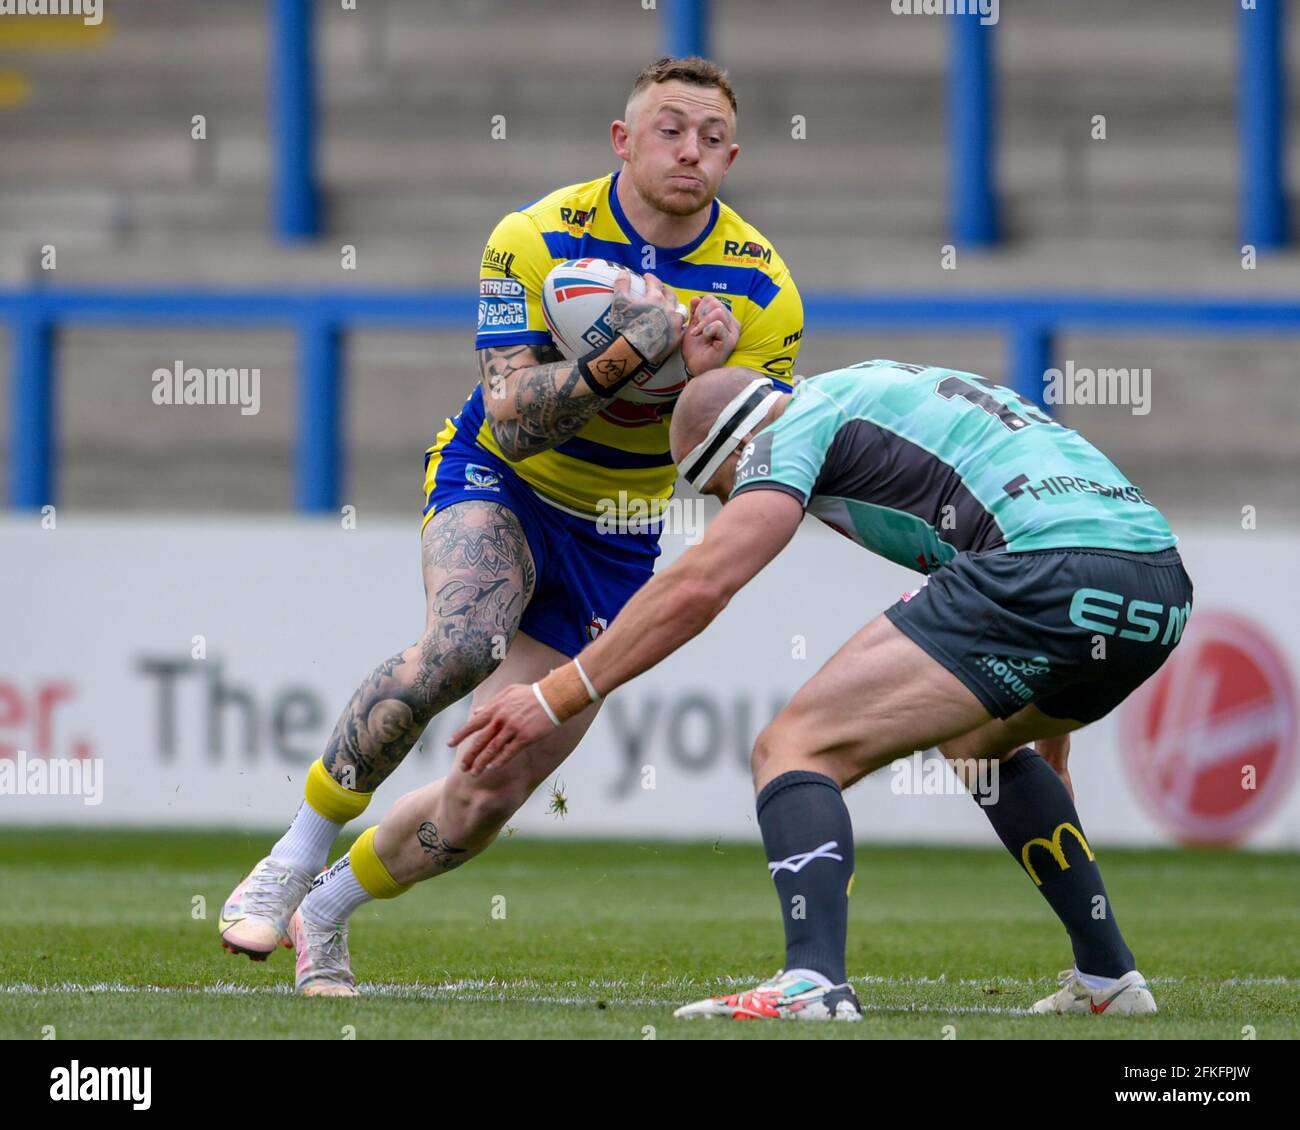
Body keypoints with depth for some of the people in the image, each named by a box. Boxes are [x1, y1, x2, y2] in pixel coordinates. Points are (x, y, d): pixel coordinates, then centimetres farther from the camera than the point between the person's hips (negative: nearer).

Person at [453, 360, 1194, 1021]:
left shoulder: (797, 425, 8)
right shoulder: (890, 390, 34)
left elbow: (697, 588, -1)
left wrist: (557, 698, 4)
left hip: (1046, 571, -9)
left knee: (795, 748, -6)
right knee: (980, 737, 38)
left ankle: (813, 986, -29)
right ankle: (1108, 977, 33)